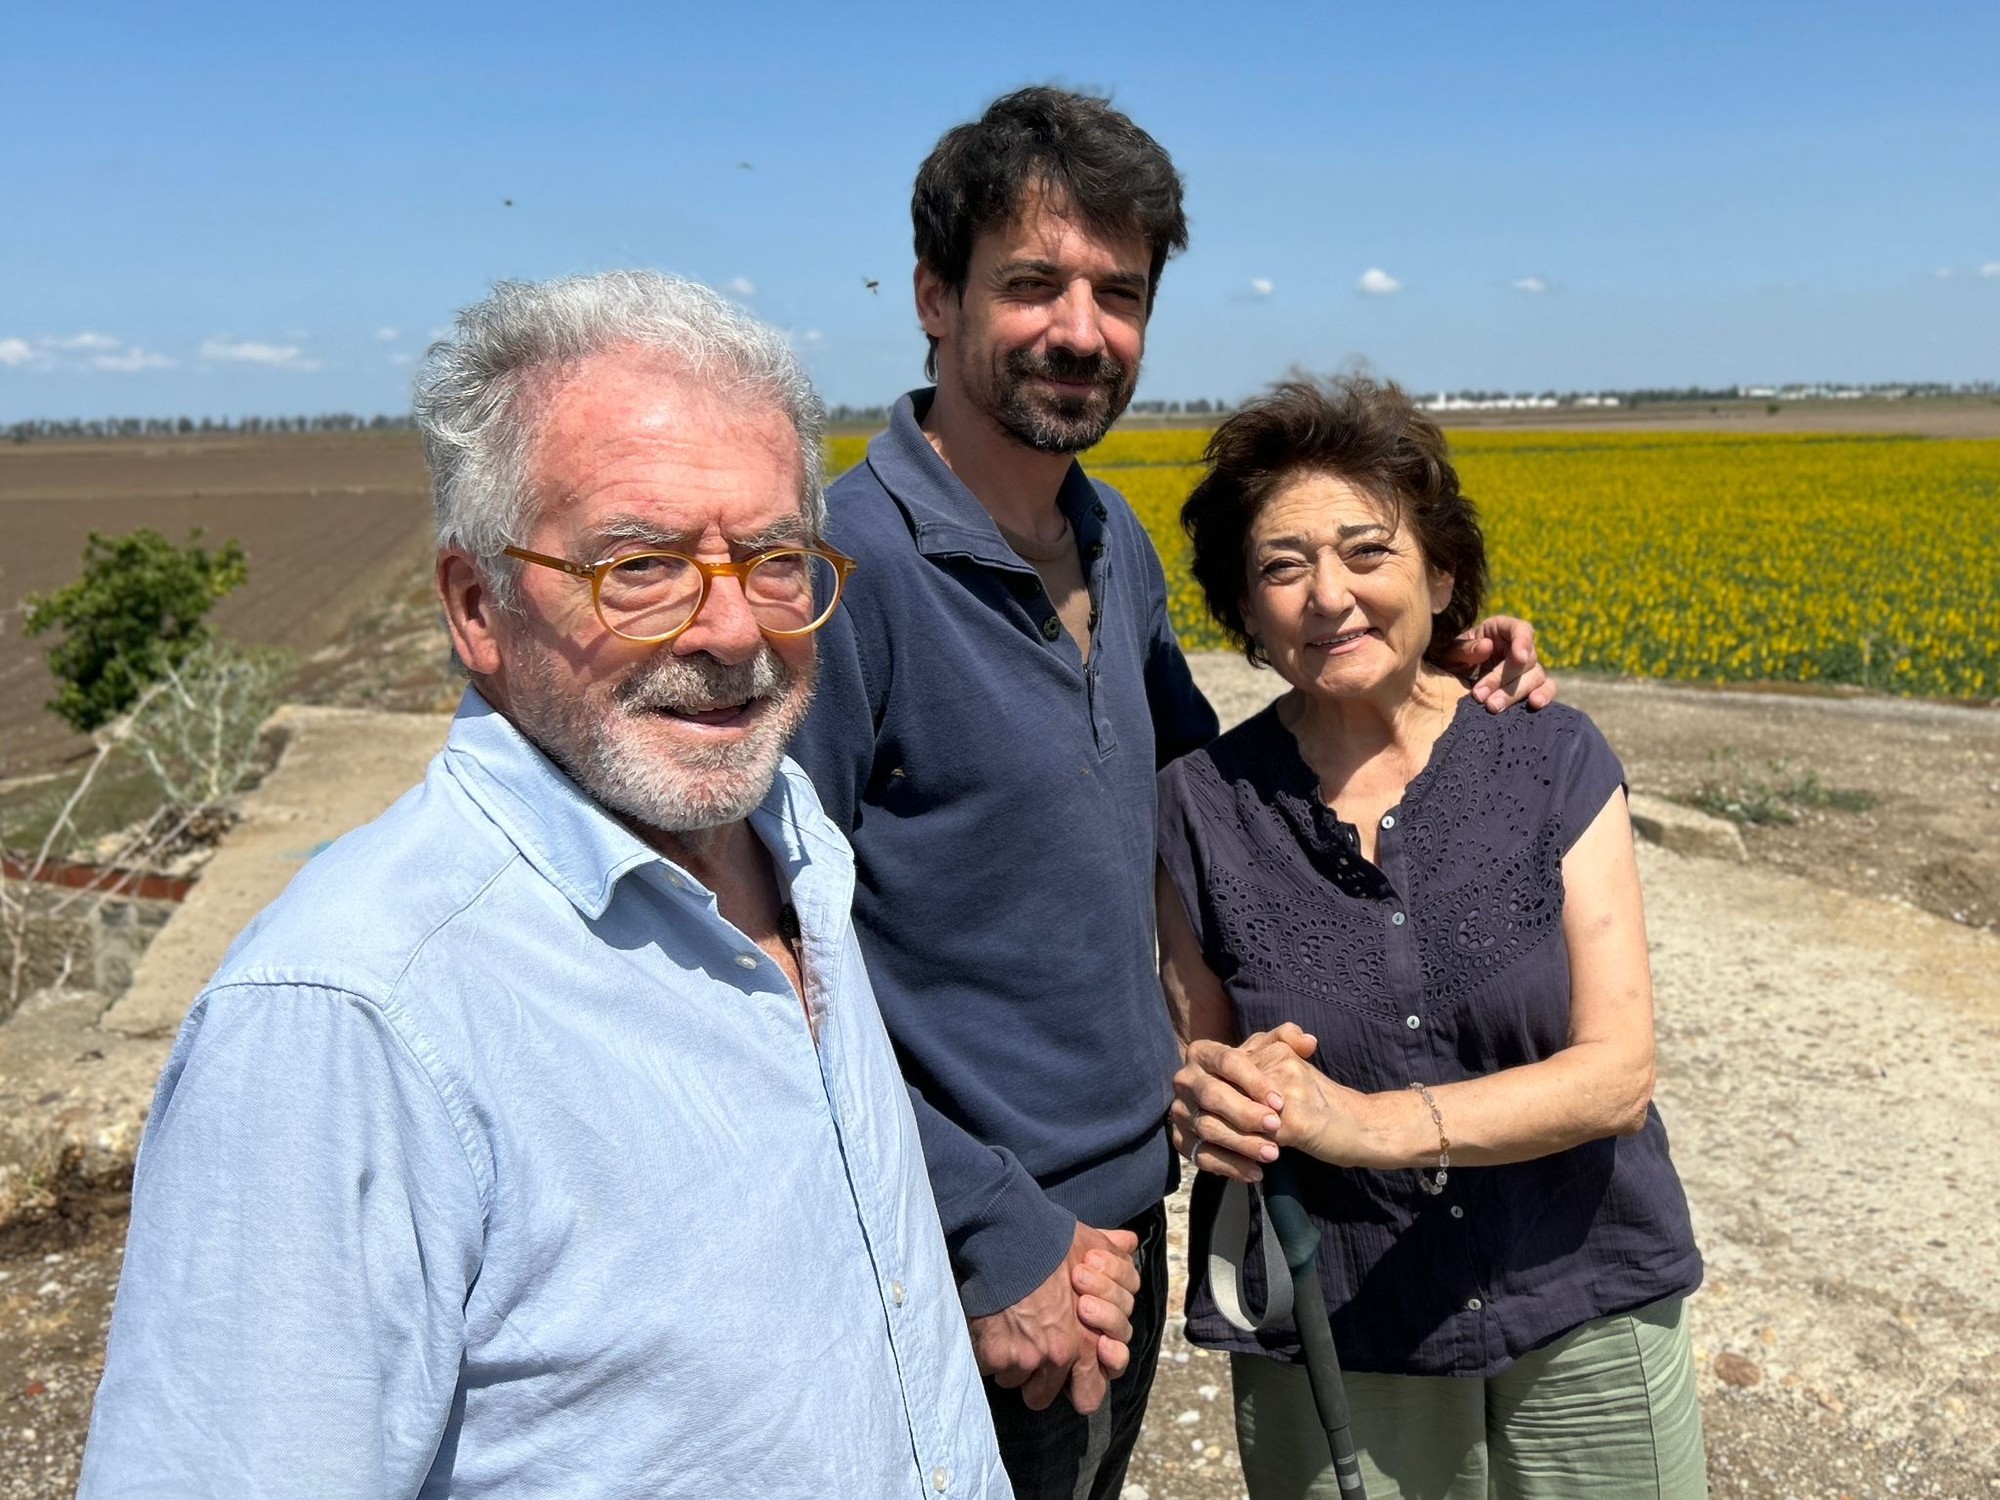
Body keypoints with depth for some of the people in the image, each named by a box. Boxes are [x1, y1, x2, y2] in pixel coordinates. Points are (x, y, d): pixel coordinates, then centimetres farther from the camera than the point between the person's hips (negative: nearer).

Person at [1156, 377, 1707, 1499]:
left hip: (1588, 1317, 0)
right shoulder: (1205, 803, -8)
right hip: (1330, 1342, 0)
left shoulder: (1556, 763, -9)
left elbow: (1618, 1072, -14)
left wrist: (1372, 1122, -28)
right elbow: (1196, 1058, 1)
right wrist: (1213, 1102, -23)